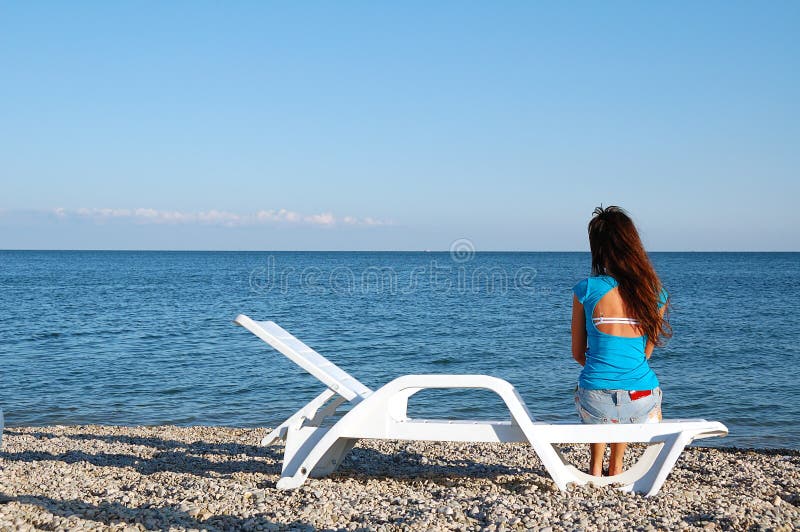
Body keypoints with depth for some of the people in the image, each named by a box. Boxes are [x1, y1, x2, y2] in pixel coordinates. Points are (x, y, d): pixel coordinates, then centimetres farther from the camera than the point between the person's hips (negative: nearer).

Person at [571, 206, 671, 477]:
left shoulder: (586, 290, -6)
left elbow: (578, 354, 5)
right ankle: (615, 468, 44)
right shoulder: (657, 294, 1)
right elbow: (646, 353, 13)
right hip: (642, 405, 2)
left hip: (596, 406, -1)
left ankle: (595, 468, 36)